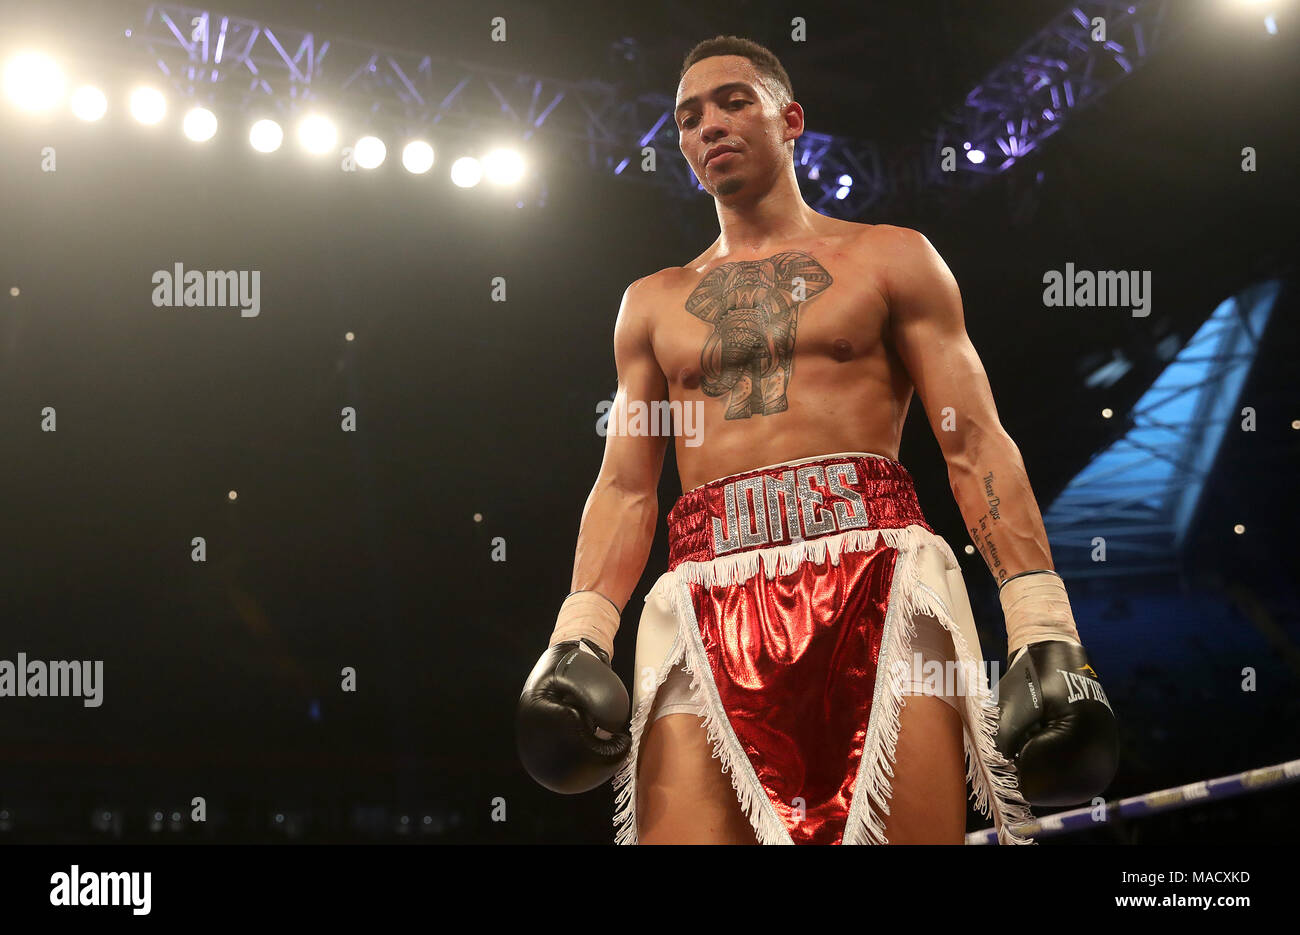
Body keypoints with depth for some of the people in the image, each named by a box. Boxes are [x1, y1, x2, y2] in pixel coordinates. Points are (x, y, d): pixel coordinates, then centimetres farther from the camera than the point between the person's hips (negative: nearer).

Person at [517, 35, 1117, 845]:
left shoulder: (891, 259, 17)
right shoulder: (653, 304, 25)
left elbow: (978, 446, 8)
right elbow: (625, 487, 18)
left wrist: (1044, 626, -5)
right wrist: (581, 633, -1)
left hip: (875, 574, -2)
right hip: (709, 596, 2)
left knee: (904, 830, -14)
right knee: (679, 833, -16)